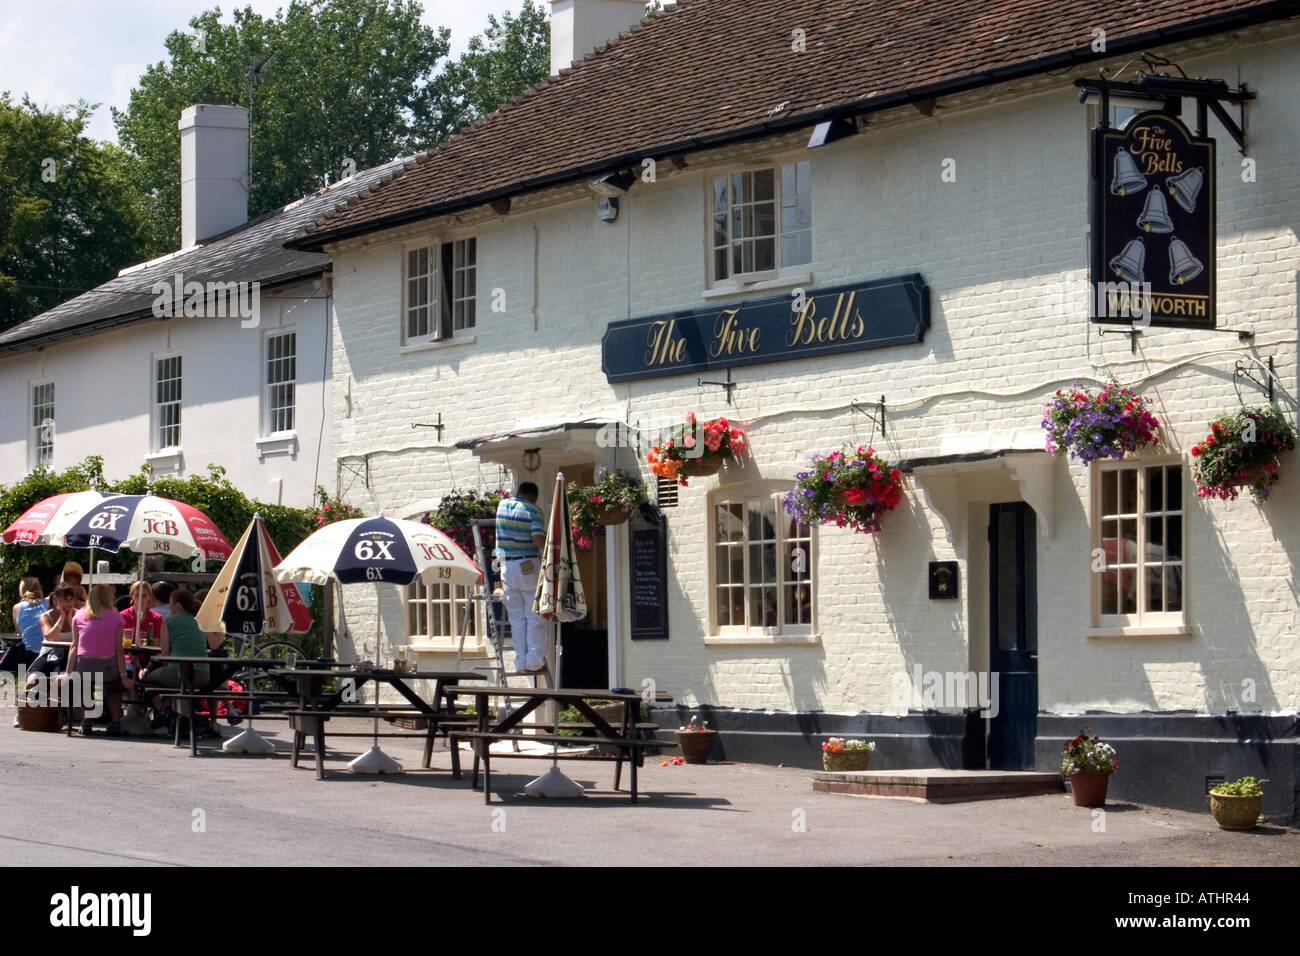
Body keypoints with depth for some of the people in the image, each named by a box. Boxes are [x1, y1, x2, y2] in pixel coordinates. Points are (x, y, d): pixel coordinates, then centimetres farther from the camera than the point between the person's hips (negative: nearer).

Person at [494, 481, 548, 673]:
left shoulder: (502, 505, 10)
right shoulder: (533, 510, -7)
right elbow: (538, 538, -18)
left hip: (507, 567, 4)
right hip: (529, 567, -4)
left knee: (517, 617, 8)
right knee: (534, 616, 2)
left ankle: (521, 662, 6)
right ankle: (535, 661, -2)